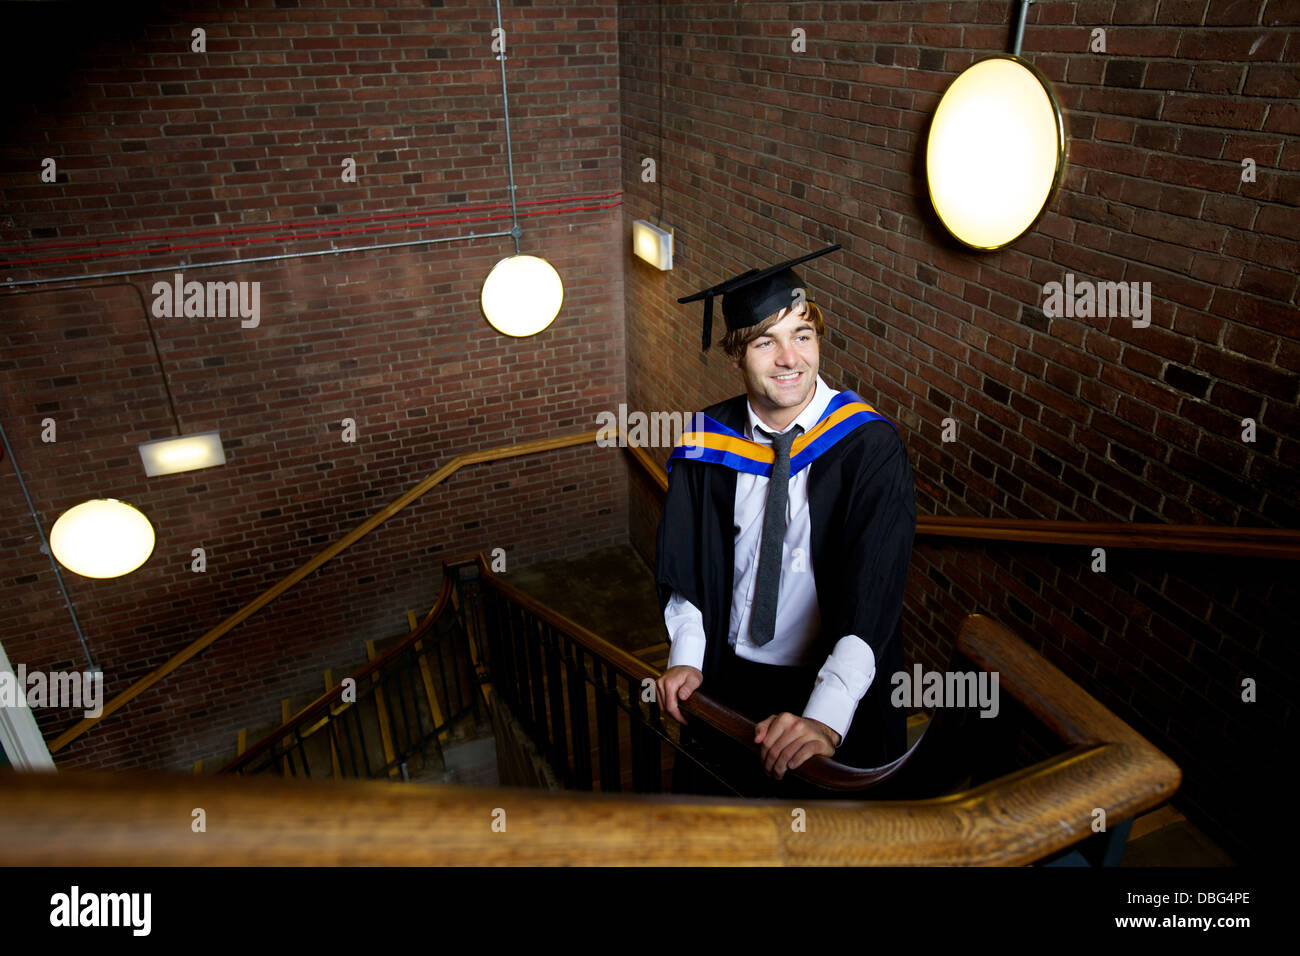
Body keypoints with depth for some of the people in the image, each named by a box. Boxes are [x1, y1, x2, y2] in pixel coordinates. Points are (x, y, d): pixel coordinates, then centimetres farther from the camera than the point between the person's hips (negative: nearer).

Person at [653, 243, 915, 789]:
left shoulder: (869, 447, -17)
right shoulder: (710, 442, -9)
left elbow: (873, 594, -26)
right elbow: (686, 562, 0)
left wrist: (825, 719, -37)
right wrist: (686, 657, -14)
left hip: (834, 688, -2)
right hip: (729, 678, 2)